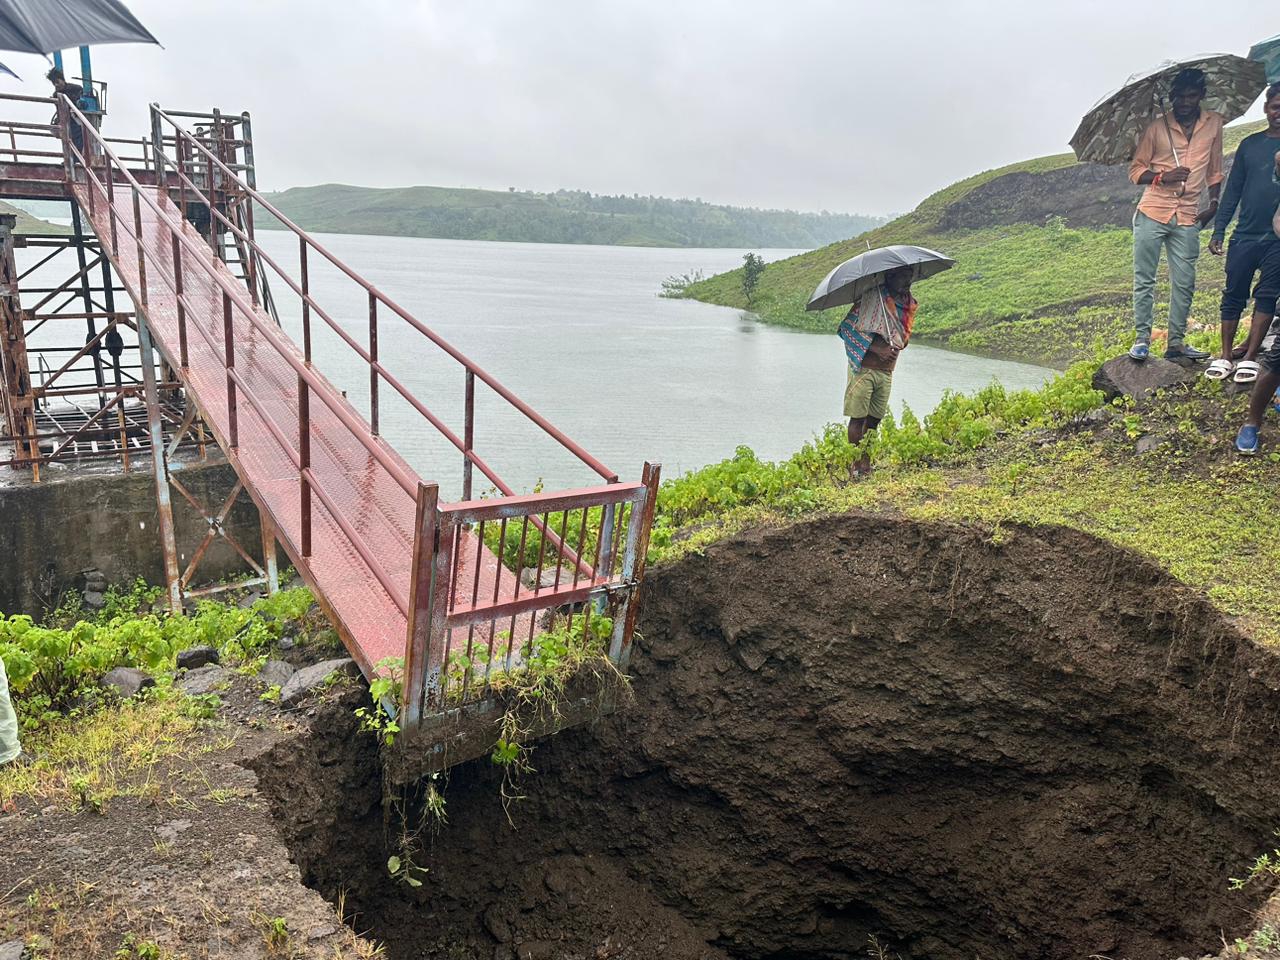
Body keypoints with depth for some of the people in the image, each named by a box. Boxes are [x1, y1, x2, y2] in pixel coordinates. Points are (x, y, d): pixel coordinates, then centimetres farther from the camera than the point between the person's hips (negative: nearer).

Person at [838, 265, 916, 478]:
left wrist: (896, 346, -3)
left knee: (874, 418, 9)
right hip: (864, 367, -6)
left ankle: (866, 461, 18)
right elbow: (847, 327, -11)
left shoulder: (909, 304, 10)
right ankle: (854, 466, 2)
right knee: (858, 417, -4)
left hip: (887, 371, 6)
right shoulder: (871, 297, -8)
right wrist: (876, 347, -18)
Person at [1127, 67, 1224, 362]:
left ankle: (1176, 342, 11)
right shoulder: (1157, 126, -1)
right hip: (1151, 215, -3)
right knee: (1144, 280, -1)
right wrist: (1163, 176, -16)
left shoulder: (1214, 123, 9)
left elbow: (1215, 169, 18)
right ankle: (1142, 338, 7)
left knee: (1184, 283, 4)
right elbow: (1135, 171, 1)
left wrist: (1214, 203, 9)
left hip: (1187, 219, 3)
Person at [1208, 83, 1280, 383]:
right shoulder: (1250, 144, 11)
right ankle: (1226, 356, 6)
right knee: (1233, 294, 1)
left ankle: (1249, 357, -2)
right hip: (1245, 235, 2)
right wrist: (1218, 231, 8)